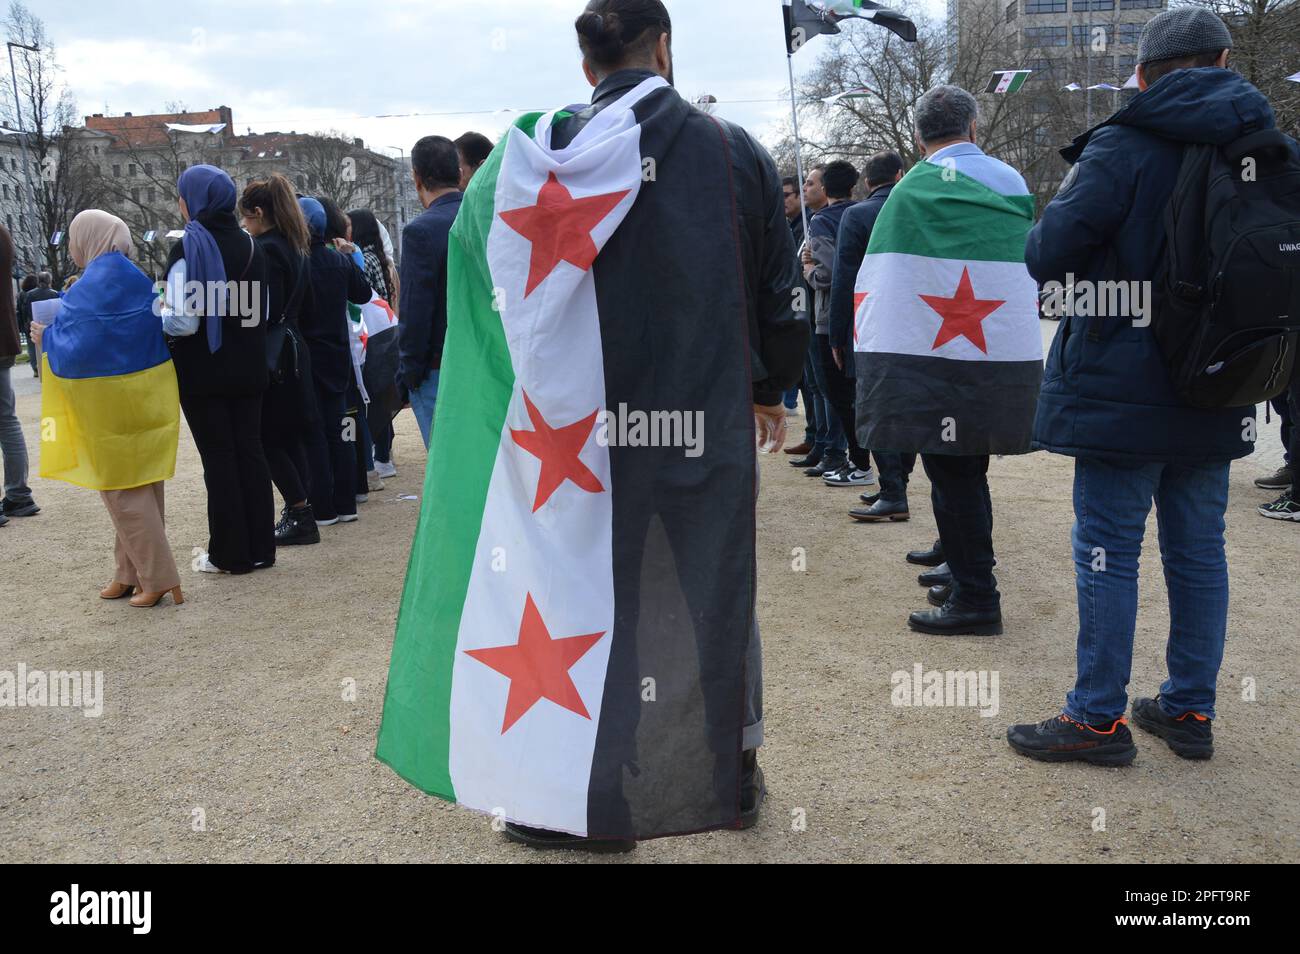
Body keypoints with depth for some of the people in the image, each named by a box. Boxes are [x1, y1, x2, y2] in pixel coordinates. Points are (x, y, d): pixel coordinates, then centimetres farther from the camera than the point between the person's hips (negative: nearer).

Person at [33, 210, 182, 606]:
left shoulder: (91, 287, -18)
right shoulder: (136, 279, 7)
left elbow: (78, 348, -20)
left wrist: (46, 337, -1)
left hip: (112, 405, -8)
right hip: (146, 394, 8)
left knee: (122, 490, 1)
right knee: (141, 486, 14)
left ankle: (159, 578, 1)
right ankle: (132, 574, 24)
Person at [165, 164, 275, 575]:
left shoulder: (187, 247, -13)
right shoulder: (250, 245, 6)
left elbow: (182, 320, -19)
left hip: (203, 371, -5)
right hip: (247, 368, 6)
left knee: (218, 456, 1)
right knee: (250, 451, 10)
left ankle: (230, 553, 8)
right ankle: (260, 547, 14)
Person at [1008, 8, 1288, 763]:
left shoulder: (1123, 148, -12)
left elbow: (1048, 255, -14)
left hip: (1123, 387, -6)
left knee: (1109, 551, 1)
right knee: (1199, 547, 13)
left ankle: (1099, 717, 8)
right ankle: (1191, 709, 22)